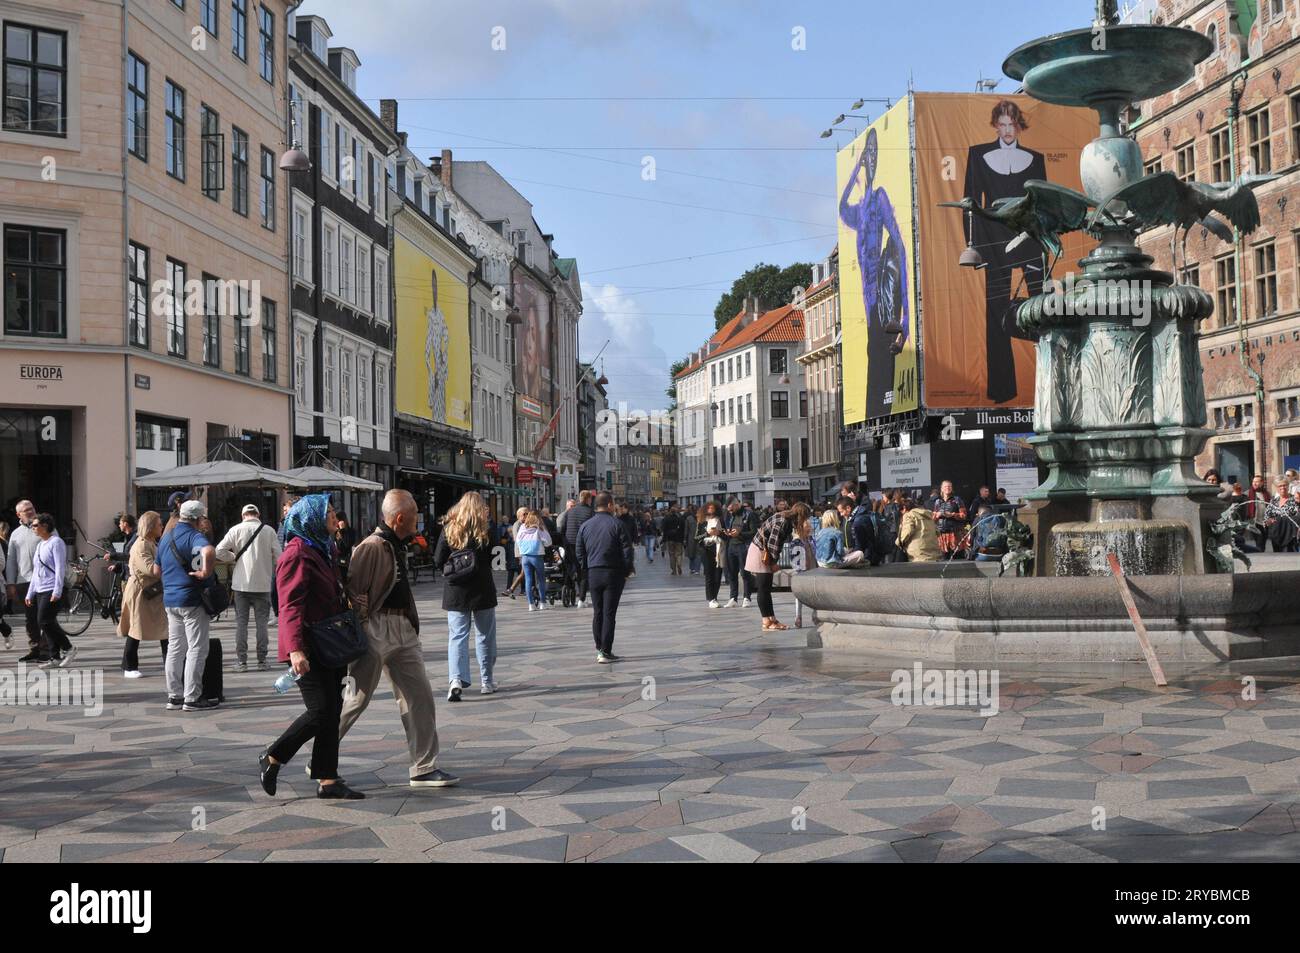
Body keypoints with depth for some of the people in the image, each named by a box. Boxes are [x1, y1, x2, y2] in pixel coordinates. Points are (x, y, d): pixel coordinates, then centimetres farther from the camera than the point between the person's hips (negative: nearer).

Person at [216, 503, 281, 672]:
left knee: (241, 622, 7)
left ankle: (241, 661, 8)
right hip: (263, 583, 0)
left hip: (241, 583, 0)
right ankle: (262, 660, 9)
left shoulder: (236, 530, -3)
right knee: (262, 622, 7)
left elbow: (219, 552, -7)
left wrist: (235, 557, 10)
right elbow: (278, 556, -4)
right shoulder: (269, 531, -3)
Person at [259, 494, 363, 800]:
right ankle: (272, 758, 8)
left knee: (333, 711, 6)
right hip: (308, 648, -9)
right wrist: (295, 649, -29)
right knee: (320, 711, -10)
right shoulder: (297, 553, -13)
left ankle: (327, 780, 10)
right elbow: (290, 605, -21)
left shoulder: (325, 550, 17)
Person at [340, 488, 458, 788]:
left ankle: (424, 768, 11)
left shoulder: (398, 545, 14)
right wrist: (359, 629, -15)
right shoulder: (372, 547, -17)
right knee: (358, 698, 1)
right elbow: (351, 590, -20)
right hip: (376, 629, -9)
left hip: (403, 631, 9)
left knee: (420, 696, 5)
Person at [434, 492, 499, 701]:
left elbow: (438, 562, -3)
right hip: (482, 589, -1)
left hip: (456, 591, 1)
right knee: (485, 636, 12)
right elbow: (493, 559, -4)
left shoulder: (449, 529, -2)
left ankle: (456, 679, -16)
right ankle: (487, 682, 19)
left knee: (457, 635, 3)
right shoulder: (486, 530, -6)